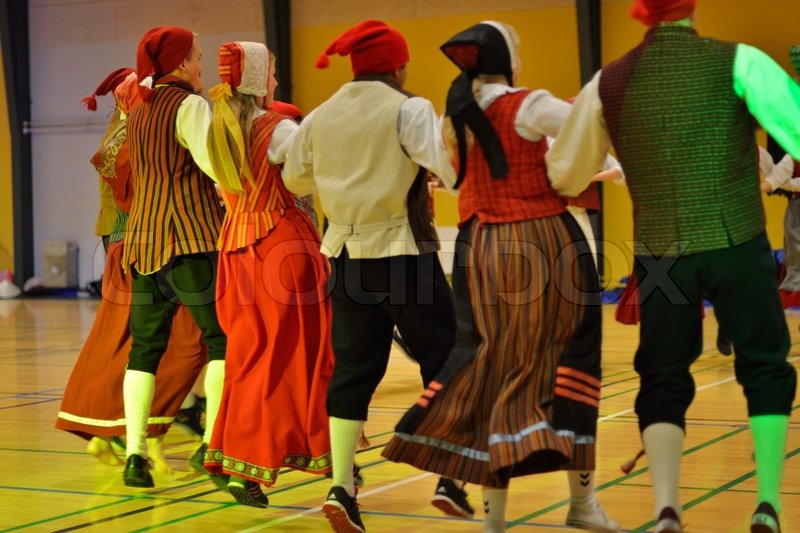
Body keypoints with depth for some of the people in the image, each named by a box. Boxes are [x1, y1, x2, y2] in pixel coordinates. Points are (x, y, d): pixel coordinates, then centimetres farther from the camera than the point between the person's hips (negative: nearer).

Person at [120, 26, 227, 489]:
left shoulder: (141, 110, 18)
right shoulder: (189, 104, -5)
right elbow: (213, 160, -17)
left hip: (145, 238, 7)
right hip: (193, 237, -7)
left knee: (145, 347, 7)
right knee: (224, 337, -1)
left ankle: (134, 454, 3)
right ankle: (212, 445, -9)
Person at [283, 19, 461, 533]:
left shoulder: (318, 118, 7)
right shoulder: (409, 110, -8)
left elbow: (296, 181, 18)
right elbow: (448, 165, -21)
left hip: (348, 254, 5)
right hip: (403, 253, -5)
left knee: (353, 370, 9)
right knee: (442, 358, 8)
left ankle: (341, 487, 1)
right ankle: (451, 478, 8)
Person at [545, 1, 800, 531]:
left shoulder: (609, 83, 4)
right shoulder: (737, 62, -5)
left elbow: (565, 174, 14)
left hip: (660, 253, 2)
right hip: (736, 242, -2)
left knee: (663, 381, 14)